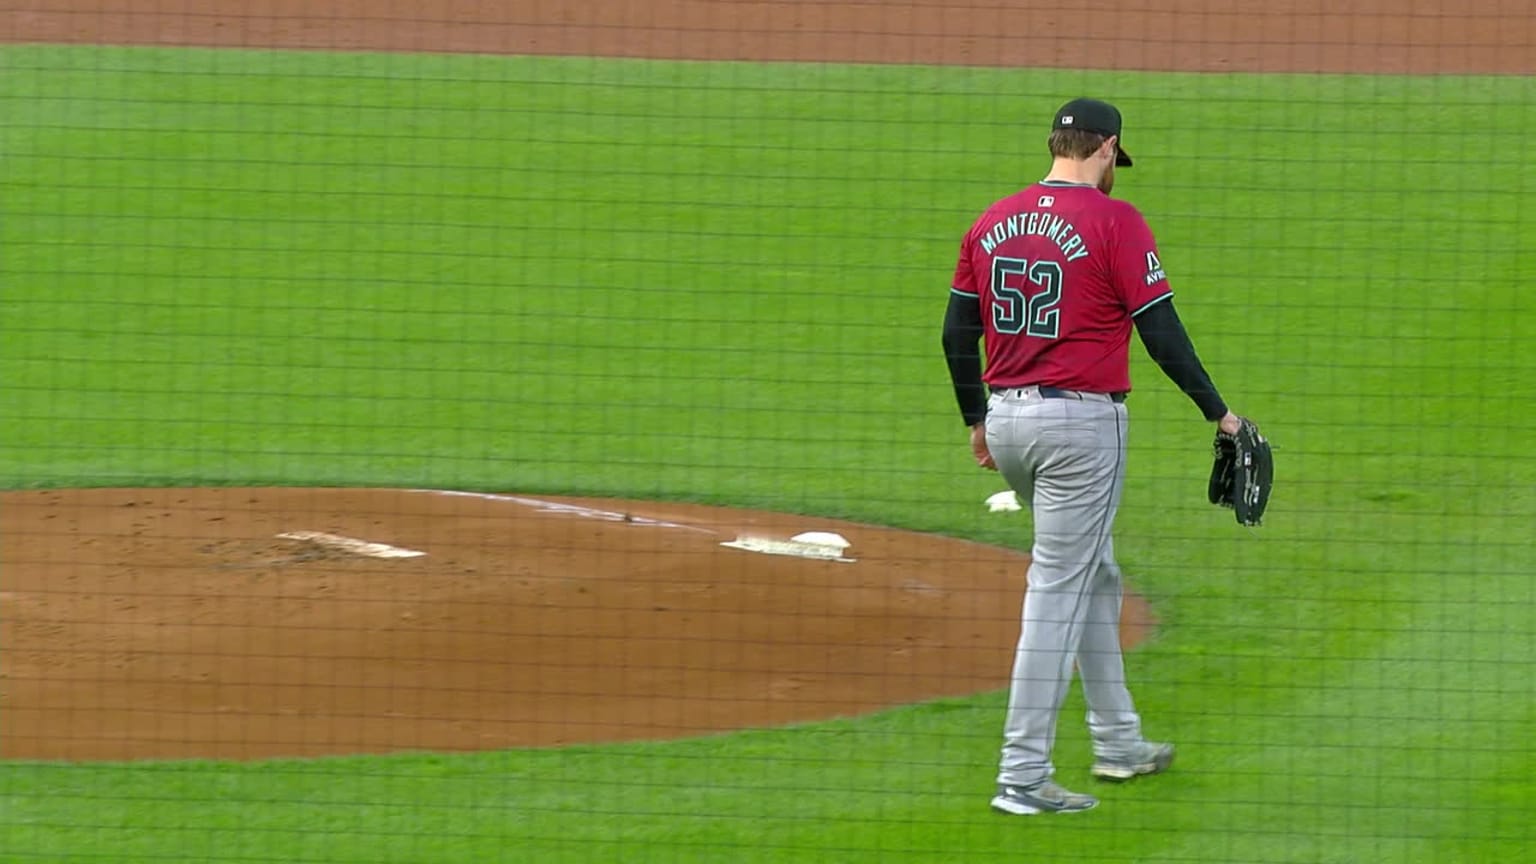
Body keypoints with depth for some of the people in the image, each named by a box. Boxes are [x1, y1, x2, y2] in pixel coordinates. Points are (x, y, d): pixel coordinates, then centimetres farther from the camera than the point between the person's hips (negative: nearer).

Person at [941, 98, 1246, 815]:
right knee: (1058, 592, -5)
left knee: (1094, 575, 22)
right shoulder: (1113, 221, -10)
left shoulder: (993, 222, 8)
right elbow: (1160, 330, -11)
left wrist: (977, 420, 22)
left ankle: (1118, 742, 29)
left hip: (1005, 423, 7)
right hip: (1082, 423, -7)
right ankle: (1022, 776, -8)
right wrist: (1218, 413, -3)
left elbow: (957, 333, 10)